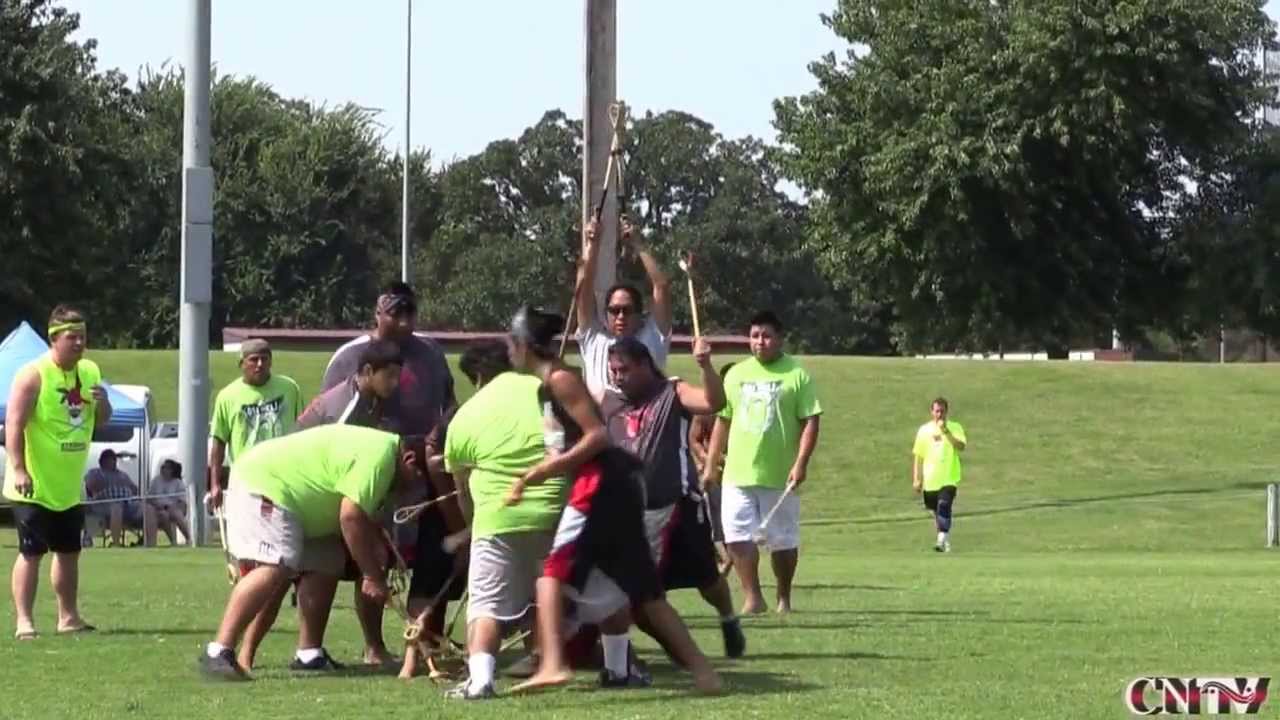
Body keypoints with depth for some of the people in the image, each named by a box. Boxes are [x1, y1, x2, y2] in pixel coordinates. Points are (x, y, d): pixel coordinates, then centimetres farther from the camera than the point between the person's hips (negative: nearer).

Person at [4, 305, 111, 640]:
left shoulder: (90, 371, 7)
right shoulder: (33, 374, -15)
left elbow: (102, 420, 16)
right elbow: (14, 424, -20)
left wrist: (103, 402, -8)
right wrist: (18, 470, -29)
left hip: (69, 486, 7)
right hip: (35, 486, -7)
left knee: (69, 551, 14)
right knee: (31, 552, -8)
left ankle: (69, 616, 25)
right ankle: (24, 620, -6)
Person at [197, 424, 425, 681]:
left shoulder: (376, 448, 14)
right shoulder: (380, 455, -20)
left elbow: (366, 519, 19)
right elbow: (351, 516, -26)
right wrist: (372, 576, -20)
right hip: (263, 487, -11)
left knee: (325, 563, 11)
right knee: (275, 566, -25)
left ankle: (309, 653, 15)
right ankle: (218, 654, -32)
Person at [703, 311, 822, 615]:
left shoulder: (796, 375, -2)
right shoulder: (736, 374, 12)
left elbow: (810, 422, -5)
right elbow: (722, 421, 16)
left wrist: (801, 463, -15)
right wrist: (712, 464, 13)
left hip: (780, 476, -3)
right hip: (737, 474, 3)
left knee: (782, 540, 5)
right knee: (737, 537, -6)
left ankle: (784, 599, 20)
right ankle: (753, 598, 2)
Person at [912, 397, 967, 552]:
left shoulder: (955, 428, -1)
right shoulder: (924, 430, 6)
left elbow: (961, 446, -18)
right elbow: (917, 456, 9)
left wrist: (946, 432, -26)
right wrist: (916, 479, 5)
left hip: (949, 478, -4)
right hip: (930, 480, 4)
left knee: (944, 507, -22)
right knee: (936, 511, 13)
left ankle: (942, 540, -26)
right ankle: (946, 541, 30)